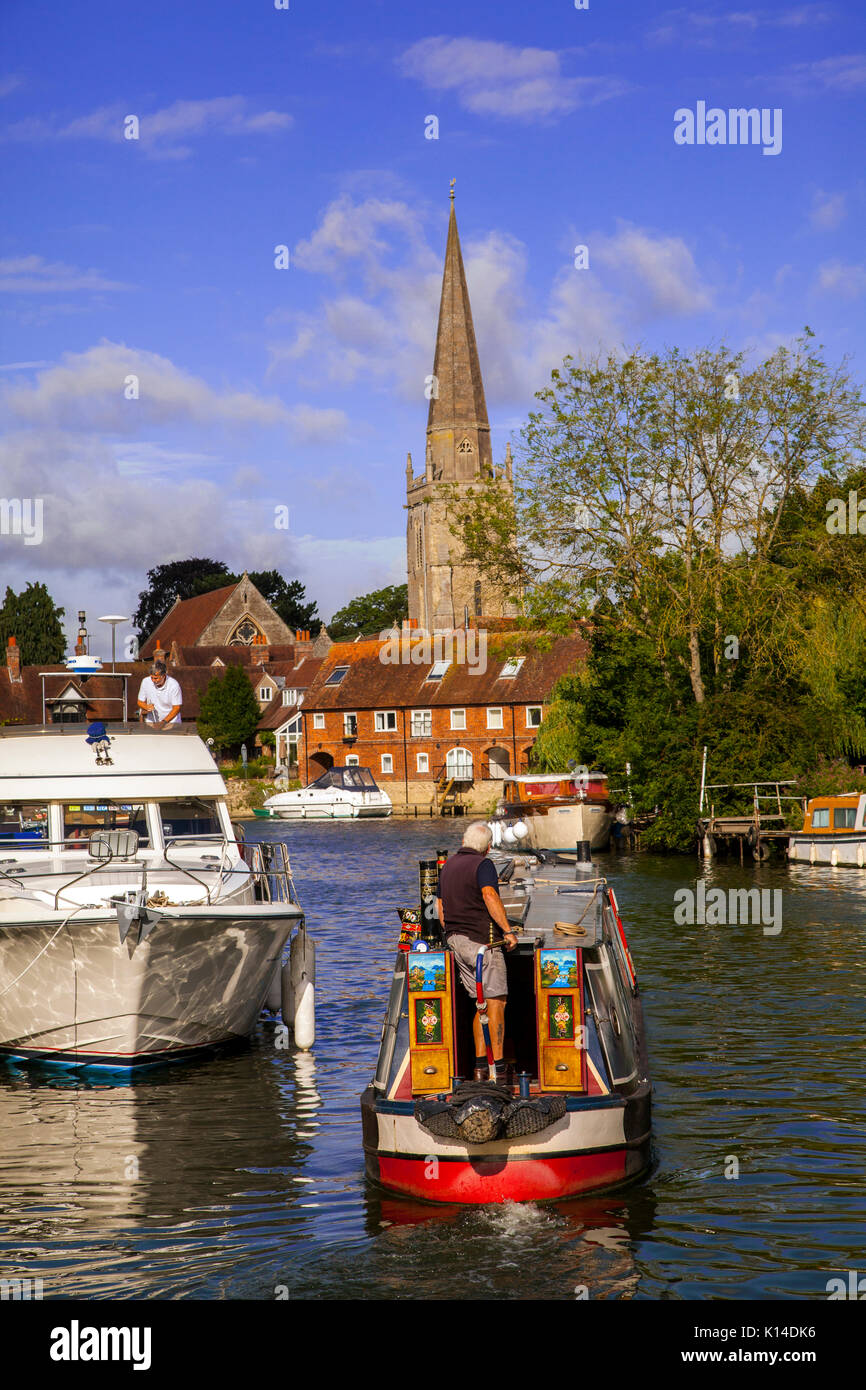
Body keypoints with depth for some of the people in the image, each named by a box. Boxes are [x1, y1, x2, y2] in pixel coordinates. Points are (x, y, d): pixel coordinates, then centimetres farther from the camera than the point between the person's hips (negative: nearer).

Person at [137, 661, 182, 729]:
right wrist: (147, 707, -15)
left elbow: (176, 708, -10)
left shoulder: (173, 685, -14)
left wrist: (164, 722, -19)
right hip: (151, 721, 2)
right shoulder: (146, 682, -5)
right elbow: (140, 702, 8)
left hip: (170, 721, -2)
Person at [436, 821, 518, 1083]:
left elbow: (441, 906, 19)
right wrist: (508, 930, -23)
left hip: (455, 941, 8)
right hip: (482, 940, -8)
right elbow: (490, 897, -24)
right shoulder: (482, 865, -9)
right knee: (495, 1001, -6)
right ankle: (498, 1066, -10)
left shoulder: (447, 866, 15)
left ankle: (480, 1065, 6)